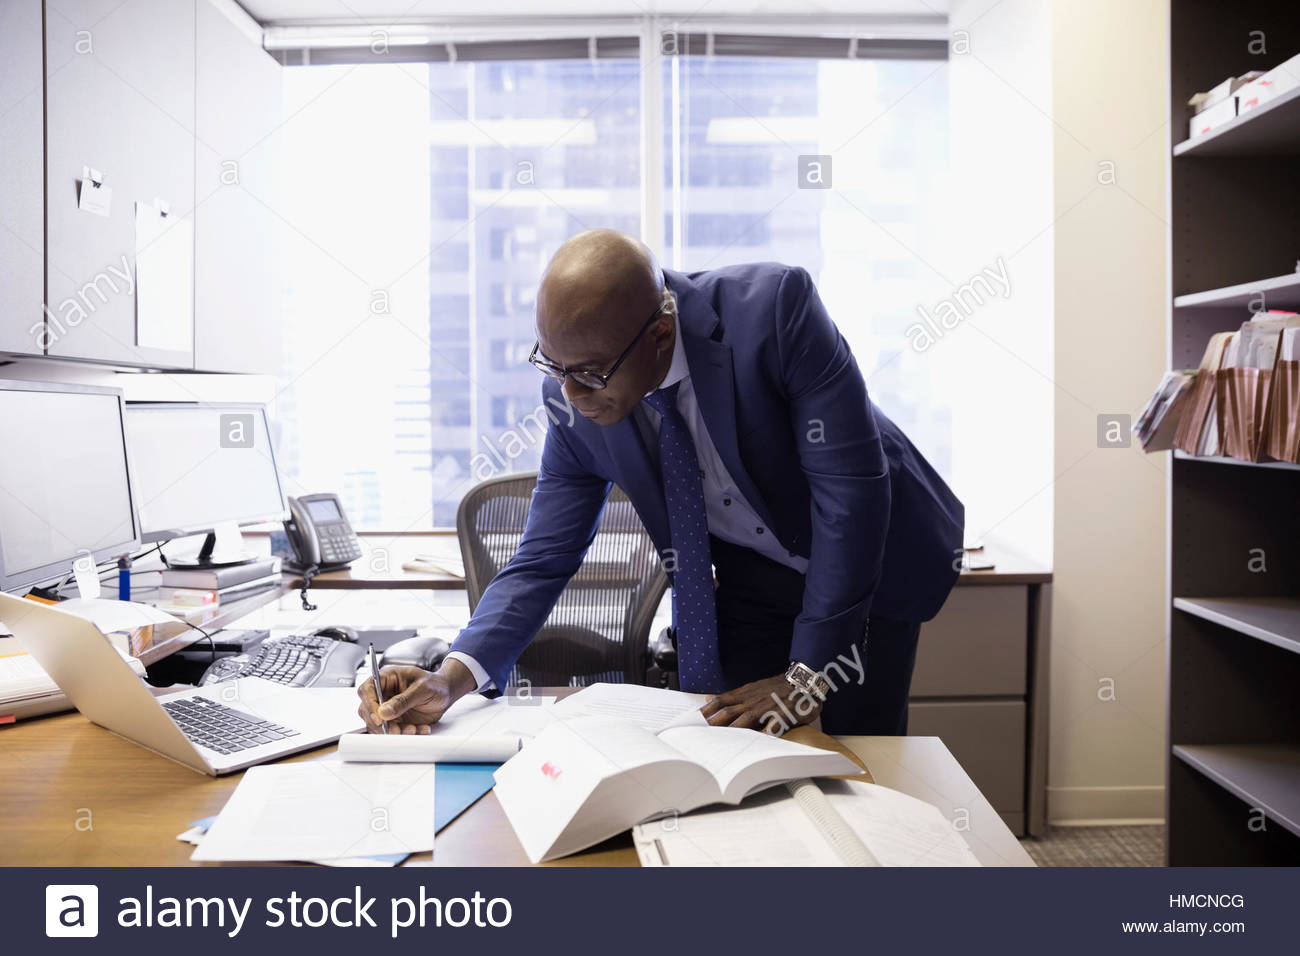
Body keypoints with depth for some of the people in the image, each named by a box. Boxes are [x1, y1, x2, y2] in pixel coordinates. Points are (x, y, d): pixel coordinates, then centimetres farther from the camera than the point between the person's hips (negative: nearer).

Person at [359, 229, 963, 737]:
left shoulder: (775, 306, -31)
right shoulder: (574, 400, -18)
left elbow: (851, 485, -28)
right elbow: (544, 559, -10)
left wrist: (808, 673, -26)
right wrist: (454, 677, -27)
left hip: (871, 563, -2)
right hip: (749, 577, 3)